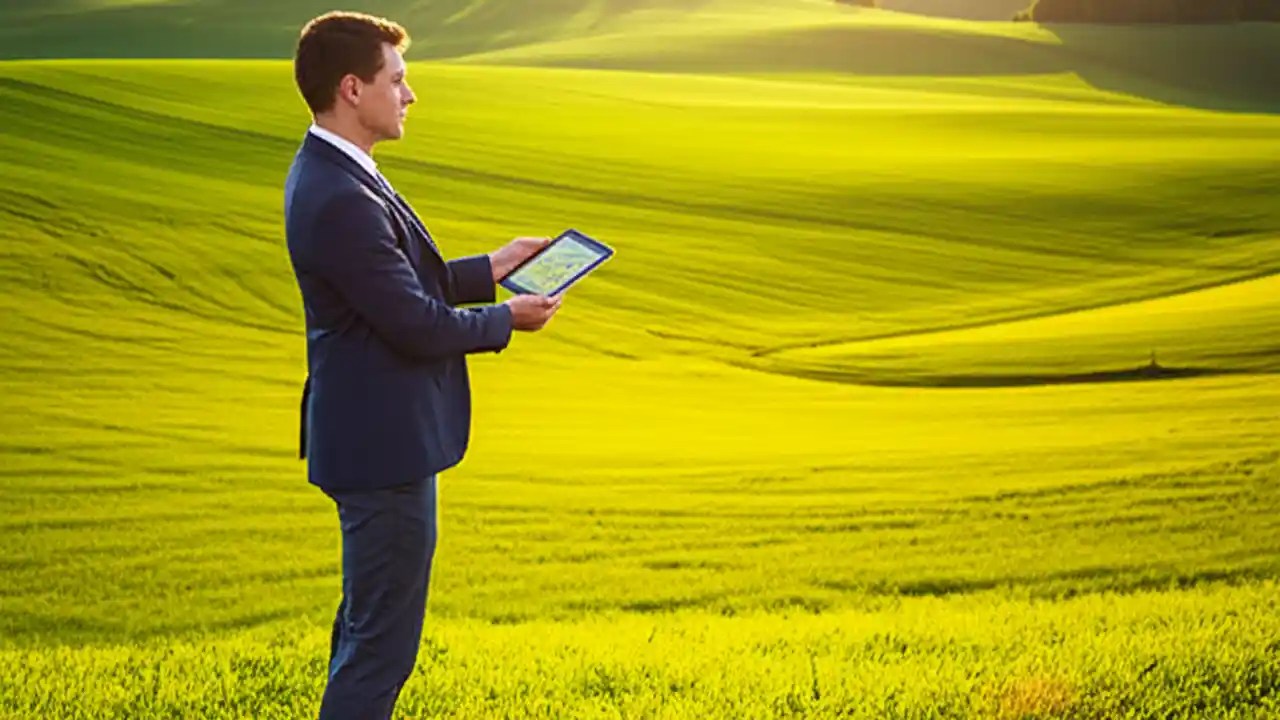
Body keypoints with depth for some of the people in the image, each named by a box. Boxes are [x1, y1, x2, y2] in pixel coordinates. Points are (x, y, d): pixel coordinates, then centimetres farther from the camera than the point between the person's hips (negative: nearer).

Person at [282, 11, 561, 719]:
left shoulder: (331, 174, 8)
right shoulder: (340, 199, -25)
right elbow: (419, 327, -23)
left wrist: (489, 268, 12)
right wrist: (507, 318, -7)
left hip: (373, 435, 11)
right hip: (384, 446, -11)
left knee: (366, 625, 22)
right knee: (382, 639, -2)